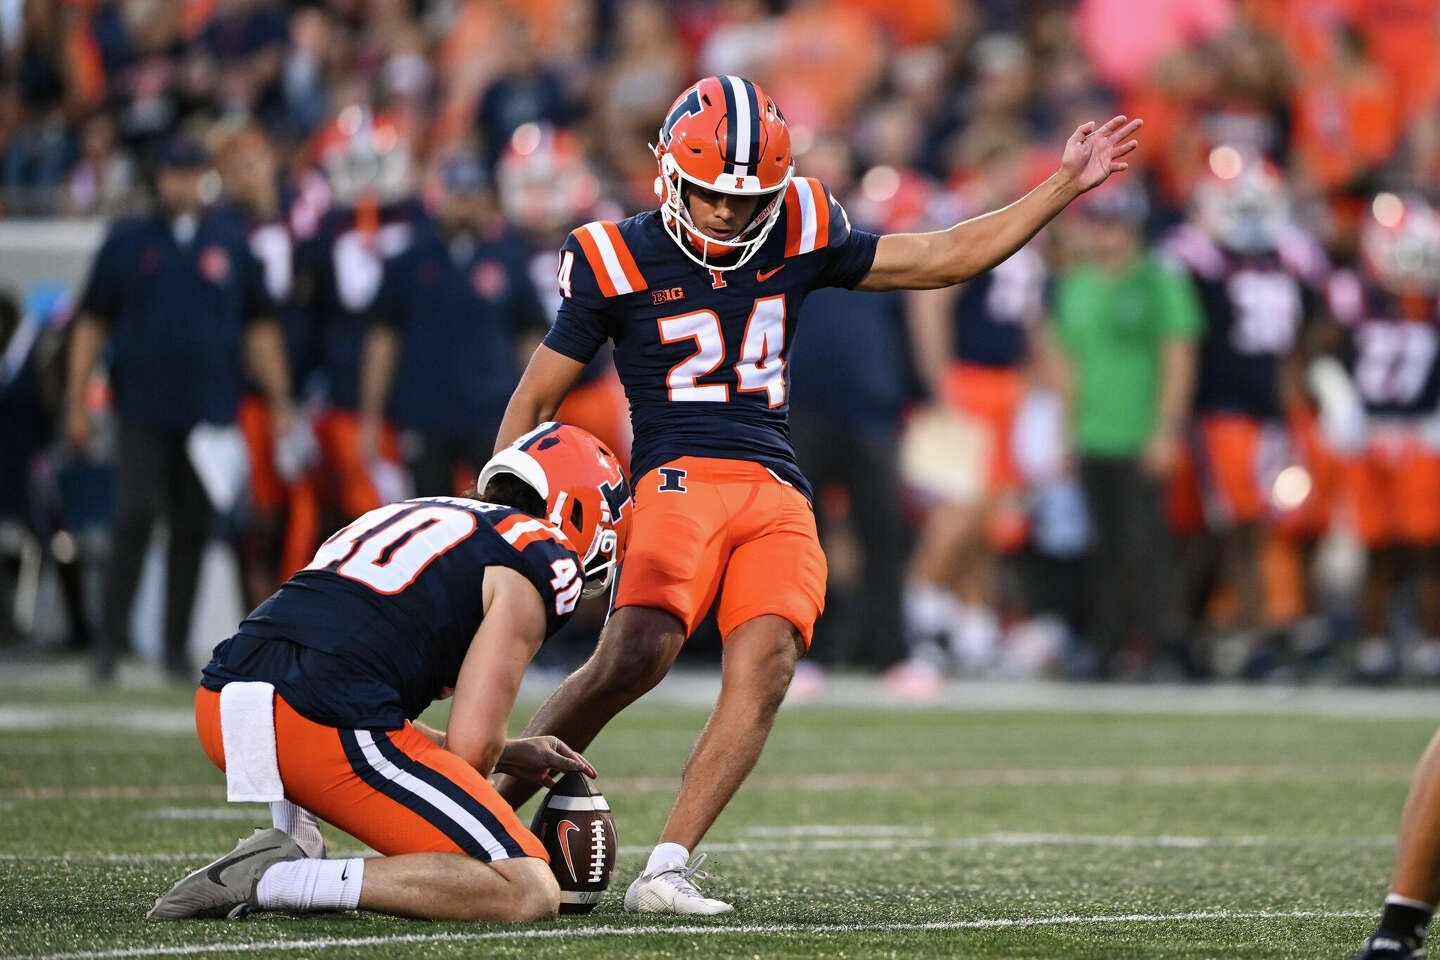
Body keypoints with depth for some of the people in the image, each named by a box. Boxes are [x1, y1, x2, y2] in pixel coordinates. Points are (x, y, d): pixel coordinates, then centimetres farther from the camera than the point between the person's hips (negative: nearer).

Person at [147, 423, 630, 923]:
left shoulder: (412, 514, 30)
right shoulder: (543, 560, 6)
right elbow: (470, 746, -2)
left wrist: (508, 754, 37)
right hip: (327, 727, -8)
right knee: (531, 895, -5)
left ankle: (293, 841, 15)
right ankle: (276, 881, -13)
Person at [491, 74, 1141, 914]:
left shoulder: (797, 234, 12)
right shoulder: (617, 260, 3)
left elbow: (944, 257, 19)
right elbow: (535, 401, 10)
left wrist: (1065, 186, 14)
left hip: (778, 495, 4)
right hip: (680, 477, -4)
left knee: (767, 663, -21)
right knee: (635, 656, -27)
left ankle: (667, 871, -22)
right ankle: (492, 808, -10)